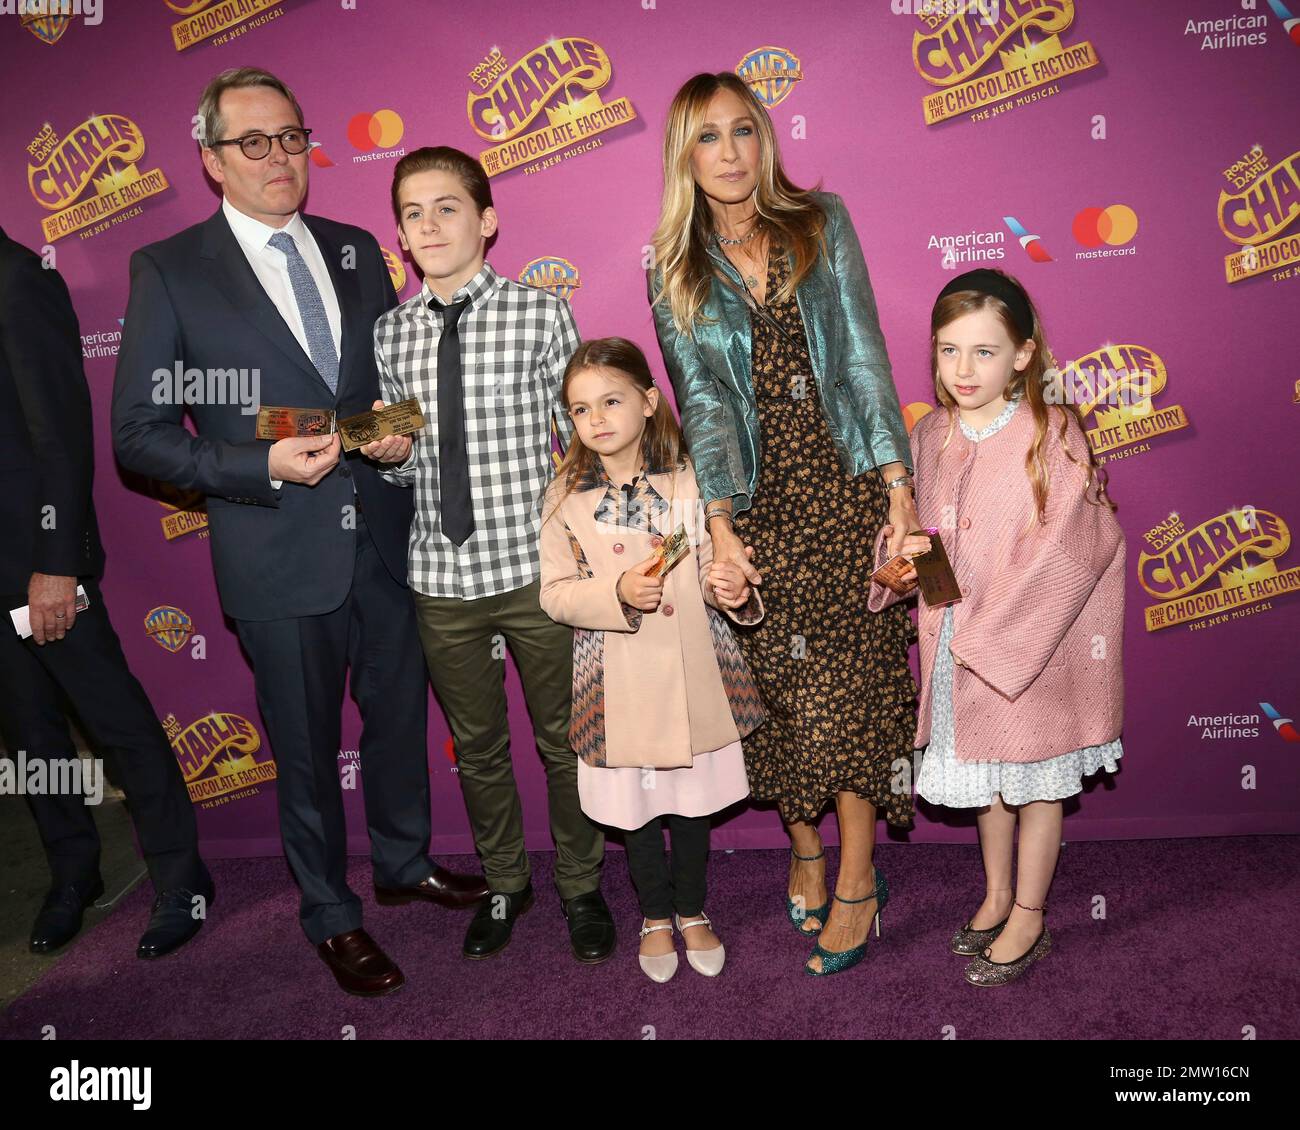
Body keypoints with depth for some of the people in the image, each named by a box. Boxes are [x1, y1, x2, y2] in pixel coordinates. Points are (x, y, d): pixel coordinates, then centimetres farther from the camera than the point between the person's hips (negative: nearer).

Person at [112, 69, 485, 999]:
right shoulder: (169, 271, -6)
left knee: (399, 713, 19)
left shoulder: (355, 251, 8)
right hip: (279, 551, -4)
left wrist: (401, 430, -7)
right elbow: (139, 433, -6)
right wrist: (264, 467, -19)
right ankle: (332, 915, 34)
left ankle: (405, 863, 45)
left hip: (383, 537, 4)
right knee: (308, 747, 11)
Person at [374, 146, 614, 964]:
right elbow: (406, 461, 13)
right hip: (442, 575, 4)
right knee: (477, 745, 18)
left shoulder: (540, 314, -5)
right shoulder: (392, 332, 5)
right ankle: (504, 883, 40)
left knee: (562, 740, 11)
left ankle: (582, 888, 34)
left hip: (537, 568, -3)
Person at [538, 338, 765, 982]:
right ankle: (656, 914, 38)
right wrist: (618, 593, -22)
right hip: (617, 682, 0)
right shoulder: (566, 495, -5)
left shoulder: (687, 481, -3)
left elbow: (711, 565, 2)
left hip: (691, 672, 1)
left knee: (692, 797, 15)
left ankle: (692, 909, 39)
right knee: (633, 805, 14)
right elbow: (555, 592, -5)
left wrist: (731, 586, -21)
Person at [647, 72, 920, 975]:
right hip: (755, 501, 1)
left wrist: (899, 484, -5)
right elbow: (701, 396, -2)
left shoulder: (822, 223, 7)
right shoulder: (675, 269, 7)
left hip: (845, 485, 0)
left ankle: (855, 877, 11)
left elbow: (864, 356, 2)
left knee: (849, 681, -2)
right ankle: (805, 853, 25)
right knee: (781, 688, 4)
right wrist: (718, 522, -15)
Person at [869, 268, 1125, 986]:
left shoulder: (1053, 433, -17)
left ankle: (1029, 919, 32)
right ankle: (996, 895, 43)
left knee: (1037, 784, 13)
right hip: (957, 646, 5)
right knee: (983, 777, 21)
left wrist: (990, 630, -18)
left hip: (1033, 644, -5)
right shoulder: (930, 436, 0)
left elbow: (1070, 550, -19)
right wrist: (904, 552, -13)